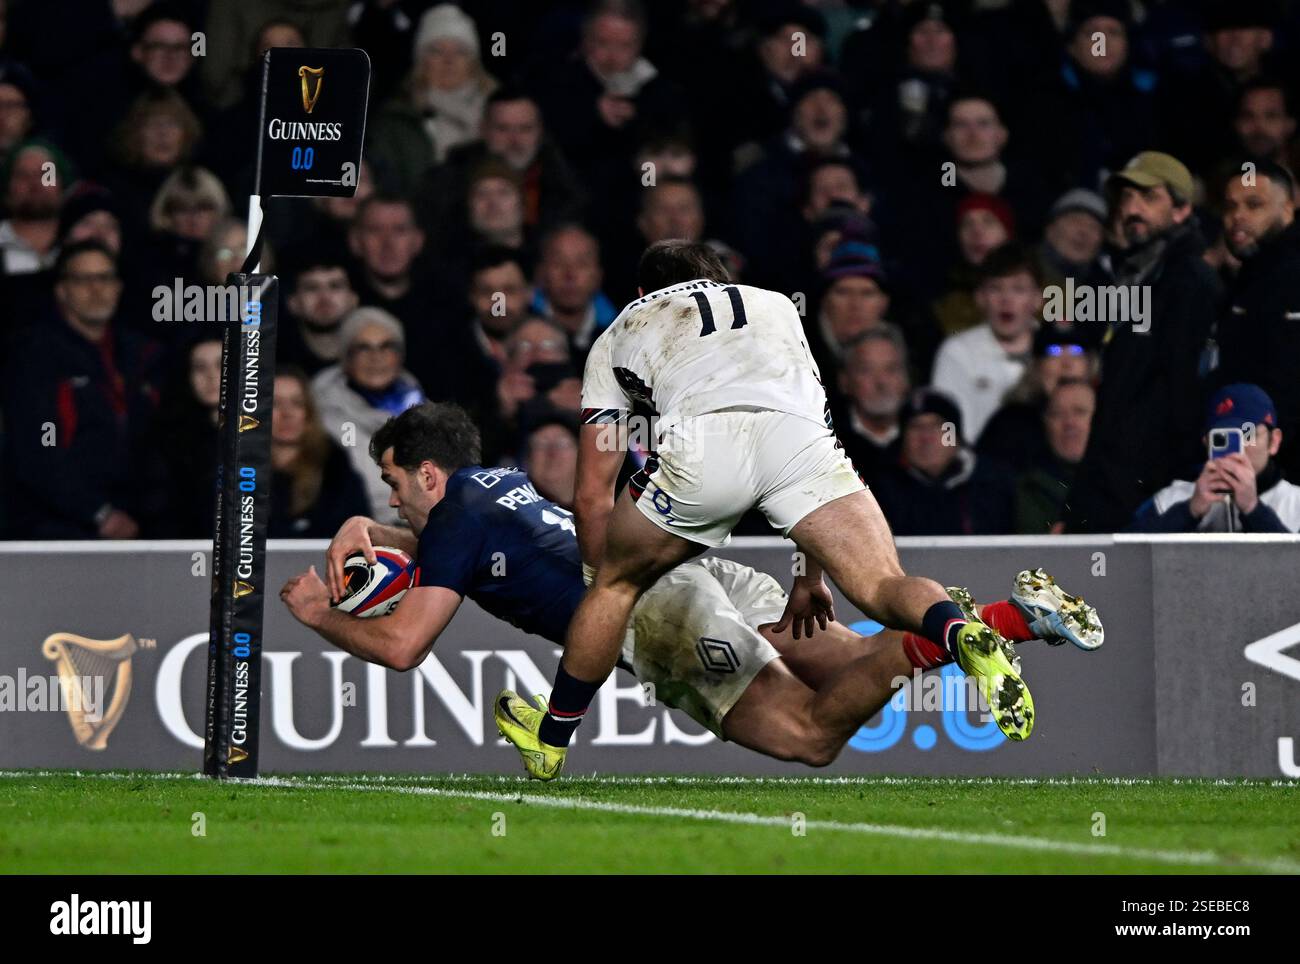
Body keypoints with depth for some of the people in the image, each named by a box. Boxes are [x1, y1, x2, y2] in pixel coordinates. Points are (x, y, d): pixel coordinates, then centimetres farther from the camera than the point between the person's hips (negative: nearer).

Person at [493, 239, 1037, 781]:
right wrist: (811, 577, 50)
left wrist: (602, 580, 49)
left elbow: (592, 497, 35)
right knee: (884, 592, -3)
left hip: (701, 444, -1)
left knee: (617, 580, 23)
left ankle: (551, 739, 34)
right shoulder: (775, 306, 42)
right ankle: (964, 638, -36)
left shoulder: (619, 336, 37)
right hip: (797, 430, 1)